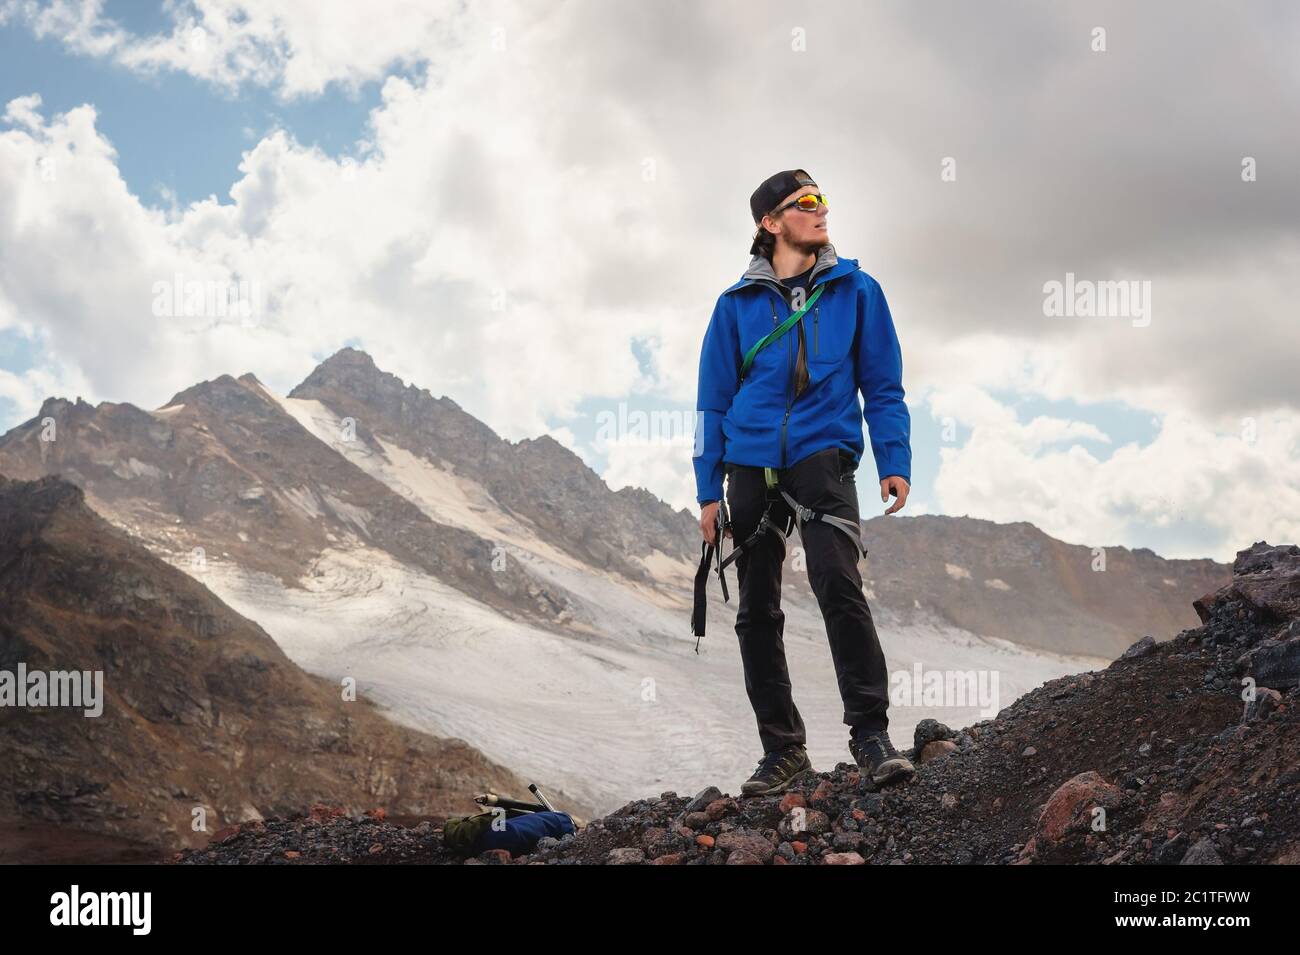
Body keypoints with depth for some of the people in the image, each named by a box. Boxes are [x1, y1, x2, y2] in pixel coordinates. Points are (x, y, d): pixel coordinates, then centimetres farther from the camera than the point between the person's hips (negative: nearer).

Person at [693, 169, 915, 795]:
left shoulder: (855, 290, 7)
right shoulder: (737, 304, 8)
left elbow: (882, 386, 10)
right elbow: (713, 401, 11)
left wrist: (895, 461, -2)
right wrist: (709, 491, 6)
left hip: (822, 455, -2)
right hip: (753, 466, 2)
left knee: (838, 584, -23)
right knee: (756, 613, 5)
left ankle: (870, 732, -18)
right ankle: (782, 747, 16)